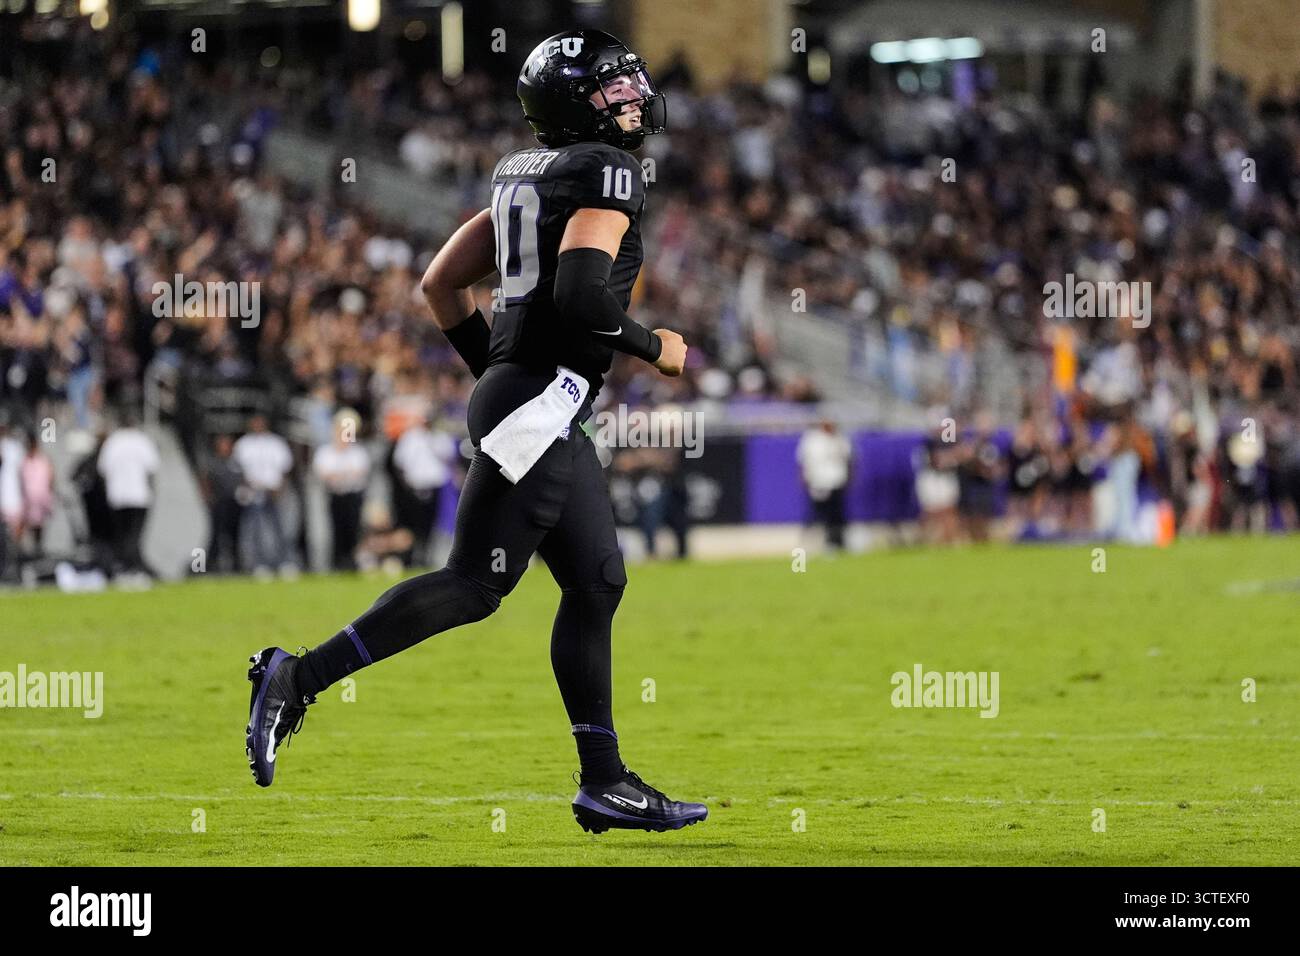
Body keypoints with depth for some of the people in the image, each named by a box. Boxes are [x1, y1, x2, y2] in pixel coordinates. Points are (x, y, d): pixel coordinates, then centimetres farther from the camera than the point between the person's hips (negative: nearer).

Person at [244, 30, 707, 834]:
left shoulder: (524, 173, 16)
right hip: (543, 403, -10)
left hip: (513, 388, 10)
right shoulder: (607, 171, -10)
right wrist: (654, 348, -8)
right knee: (476, 585, -9)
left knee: (596, 584, 10)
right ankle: (299, 677, -10)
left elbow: (442, 284, 18)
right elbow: (581, 293, -23)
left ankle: (605, 782, 10)